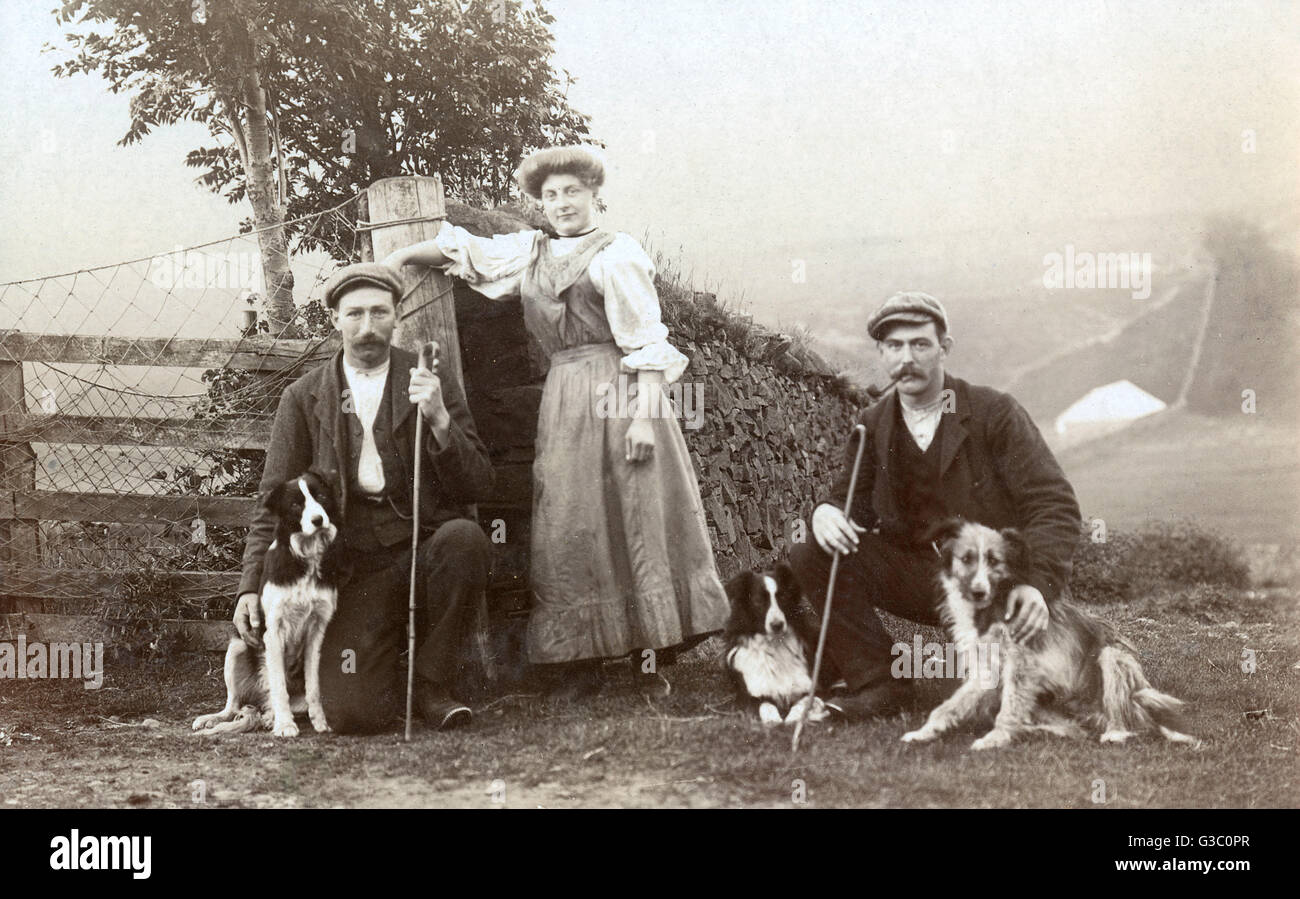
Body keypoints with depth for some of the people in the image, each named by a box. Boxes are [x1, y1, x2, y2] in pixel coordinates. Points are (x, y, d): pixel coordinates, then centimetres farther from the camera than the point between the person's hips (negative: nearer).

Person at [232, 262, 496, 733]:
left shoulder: (433, 385, 5)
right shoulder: (303, 398, 7)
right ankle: (394, 682, 20)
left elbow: (479, 487, -1)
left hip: (426, 550, 1)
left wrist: (439, 420, -16)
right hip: (353, 567, 0)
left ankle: (433, 683, -11)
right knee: (350, 714, -20)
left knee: (464, 538, -35)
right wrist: (251, 587, -3)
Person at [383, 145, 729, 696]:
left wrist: (645, 416, -17)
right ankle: (583, 660, 7)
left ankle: (650, 655, -2)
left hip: (619, 395, -6)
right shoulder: (528, 252, 17)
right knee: (570, 527, 3)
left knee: (636, 520, -6)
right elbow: (460, 248, 29)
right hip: (563, 399, 6)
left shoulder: (616, 254, -2)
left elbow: (647, 341, -9)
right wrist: (399, 258, 23)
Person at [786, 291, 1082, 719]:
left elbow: (1053, 503, -12)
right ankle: (876, 684, -10)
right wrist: (826, 511, -18)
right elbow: (853, 497, 10)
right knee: (811, 556, -16)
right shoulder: (873, 425, 7)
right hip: (919, 578, 5)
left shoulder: (996, 413, -7)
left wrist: (1038, 584, -30)